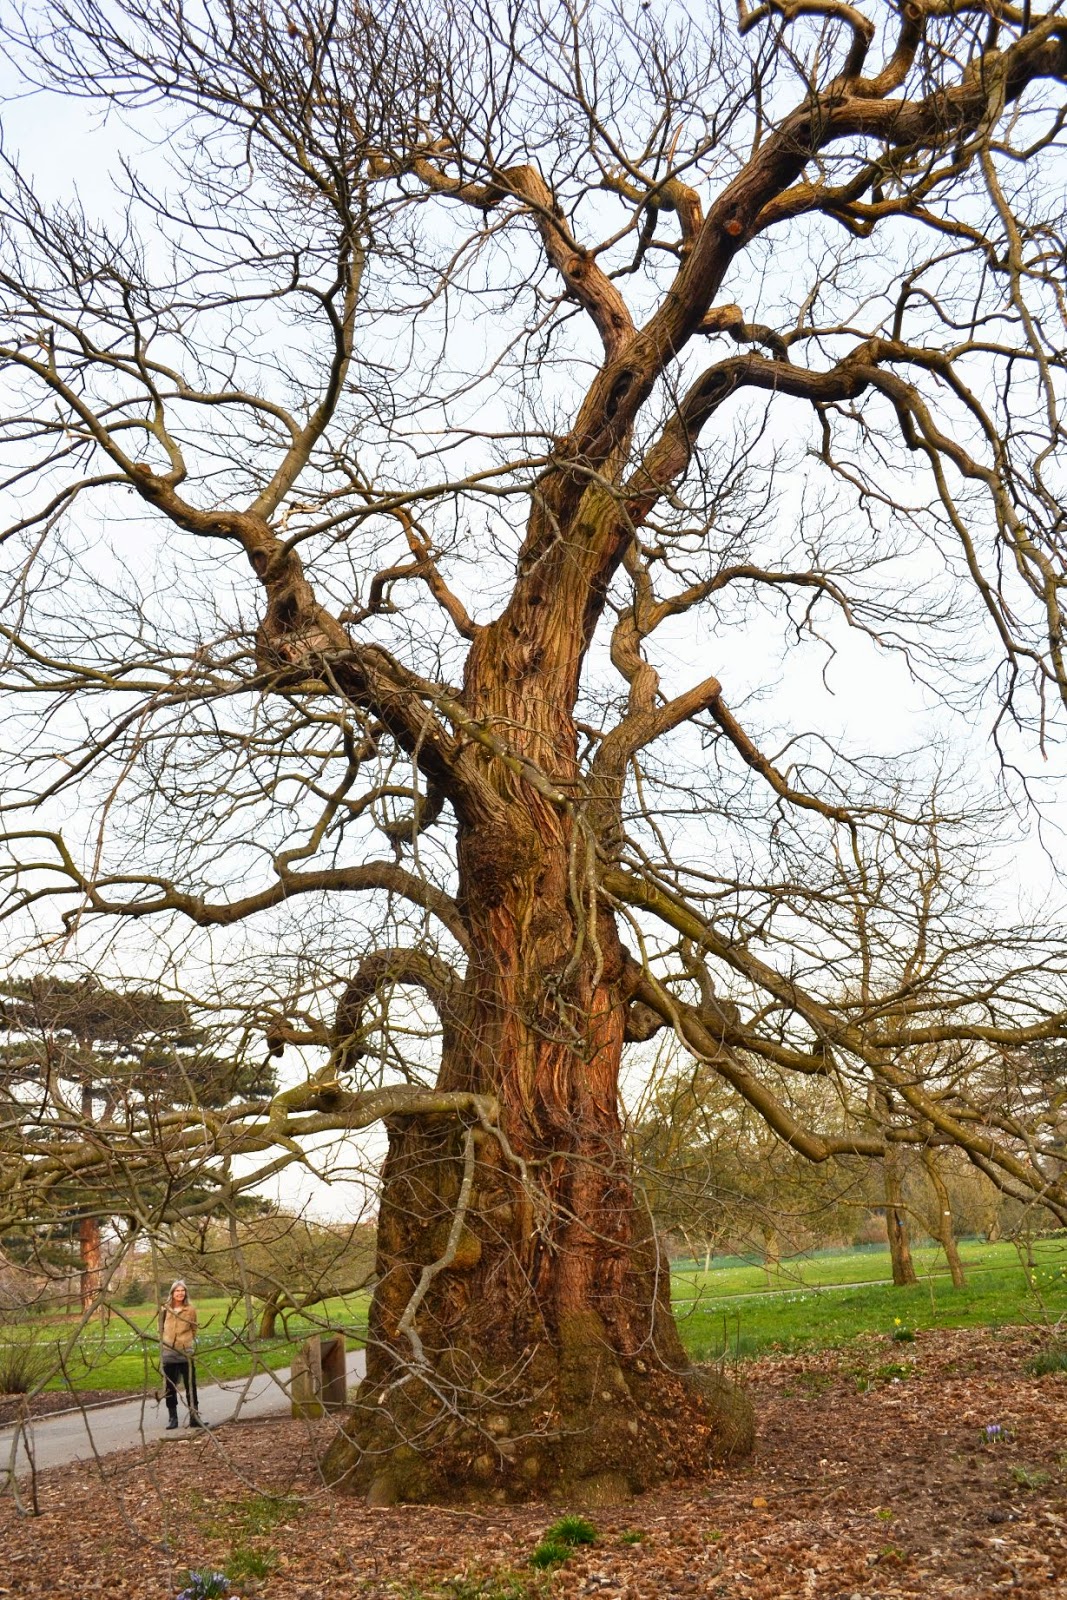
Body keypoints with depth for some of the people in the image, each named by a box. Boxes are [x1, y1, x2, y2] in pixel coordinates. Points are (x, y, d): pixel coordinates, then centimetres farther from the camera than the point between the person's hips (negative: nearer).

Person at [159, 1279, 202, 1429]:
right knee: (170, 1387, 8)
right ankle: (172, 1418, 18)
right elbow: (160, 1329, 11)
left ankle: (194, 1417, 6)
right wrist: (162, 1343, 6)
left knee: (190, 1386, 1)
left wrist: (191, 1343, 3)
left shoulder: (191, 1309, 0)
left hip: (186, 1353, -1)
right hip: (168, 1353, 1)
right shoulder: (165, 1309, 1)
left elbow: (194, 1329, 9)